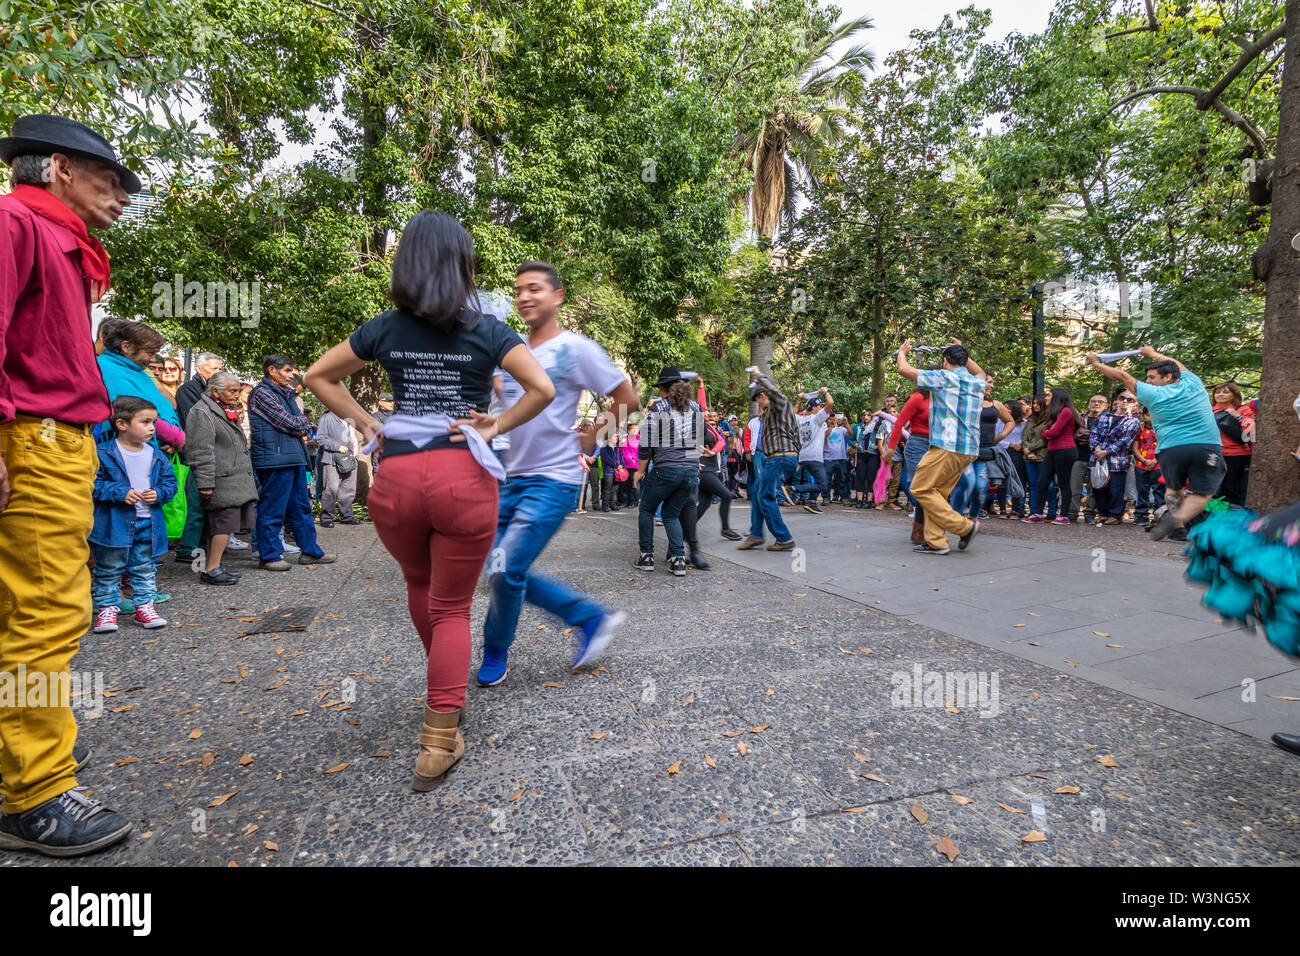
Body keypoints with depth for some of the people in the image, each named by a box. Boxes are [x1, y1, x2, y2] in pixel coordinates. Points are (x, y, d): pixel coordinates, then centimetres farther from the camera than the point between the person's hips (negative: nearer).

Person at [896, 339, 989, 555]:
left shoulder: (943, 377, -4)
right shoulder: (977, 383, 16)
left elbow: (904, 369, 0)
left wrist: (902, 352, 20)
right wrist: (964, 353, 47)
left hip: (947, 447, -8)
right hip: (970, 450, 8)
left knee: (921, 489, -3)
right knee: (938, 493, 11)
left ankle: (965, 526, -4)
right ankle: (935, 541, 4)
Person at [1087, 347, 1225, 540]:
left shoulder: (1155, 394, 3)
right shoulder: (1193, 384, 13)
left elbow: (1123, 377, 11)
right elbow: (1178, 365, 35)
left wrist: (1096, 363, 21)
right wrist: (1153, 354, 49)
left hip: (1172, 449, -1)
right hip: (1208, 446, 1)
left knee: (1173, 489, 20)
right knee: (1201, 493, -1)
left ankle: (1178, 527, 7)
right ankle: (1178, 519, -26)